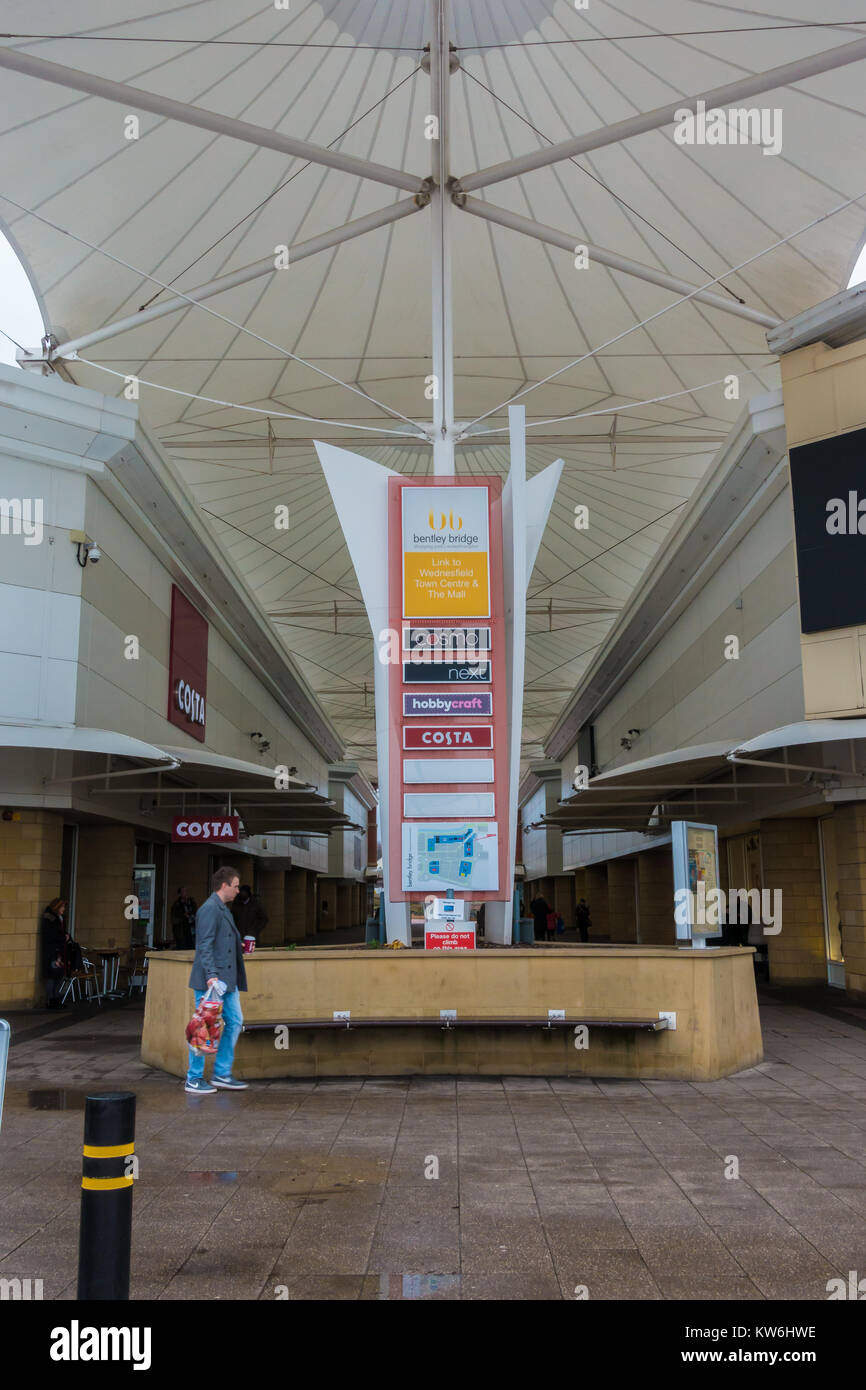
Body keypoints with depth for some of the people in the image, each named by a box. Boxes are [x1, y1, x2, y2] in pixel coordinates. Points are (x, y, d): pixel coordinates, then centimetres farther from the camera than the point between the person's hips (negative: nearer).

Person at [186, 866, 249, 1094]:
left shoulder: (223, 909, 18)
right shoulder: (209, 909, -13)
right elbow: (205, 946, -20)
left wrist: (240, 947, 14)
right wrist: (211, 975, -26)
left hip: (227, 980, 10)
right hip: (211, 981, -10)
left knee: (234, 1022, 10)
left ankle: (222, 1075, 18)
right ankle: (193, 1079, 7)